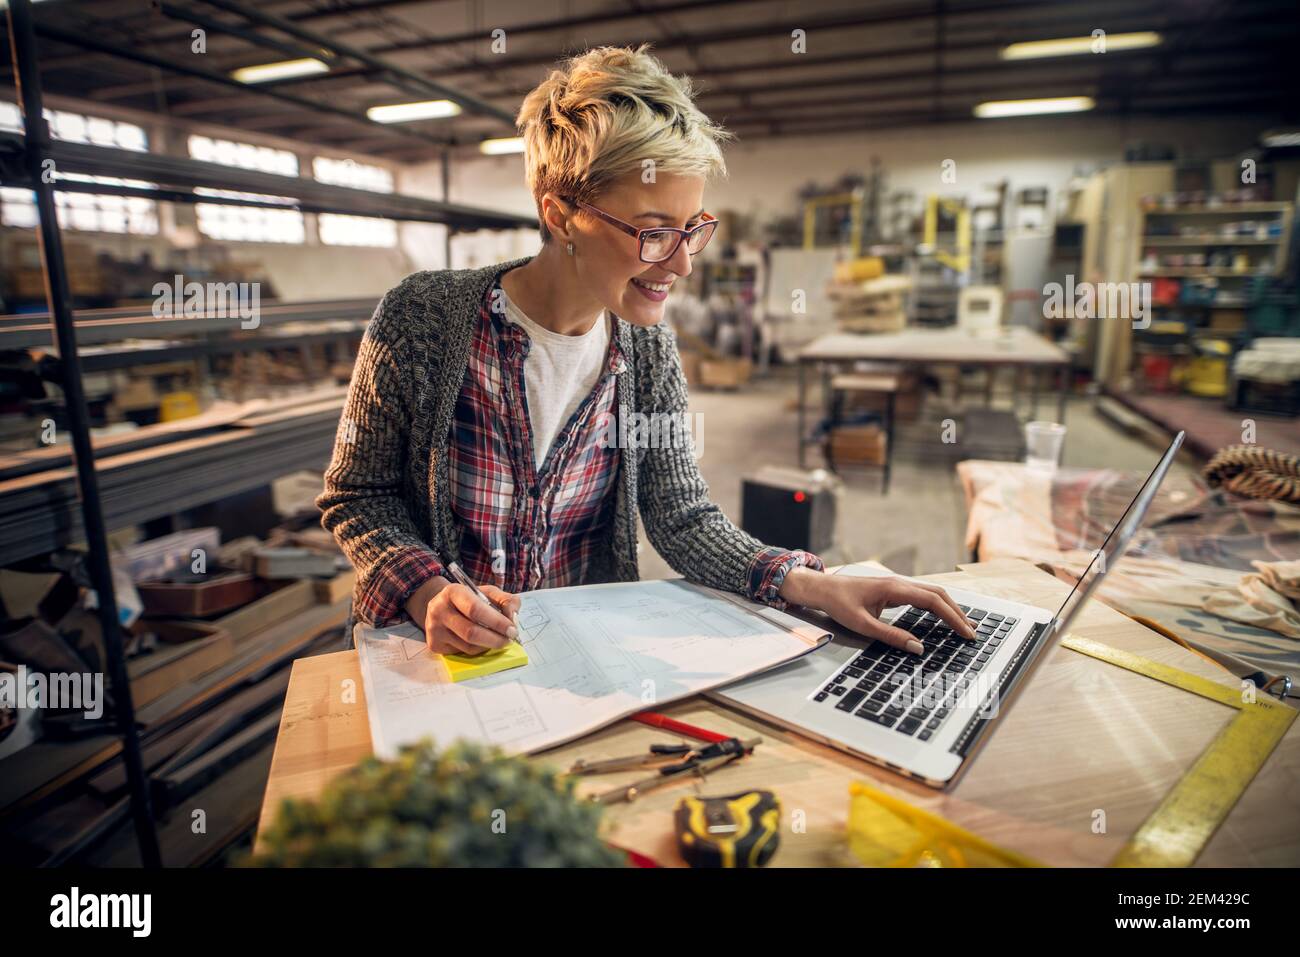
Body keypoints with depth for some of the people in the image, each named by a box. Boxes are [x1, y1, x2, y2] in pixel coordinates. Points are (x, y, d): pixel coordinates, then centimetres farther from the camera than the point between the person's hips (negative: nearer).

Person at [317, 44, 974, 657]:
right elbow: (356, 497, -6)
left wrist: (810, 584, -17)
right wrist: (427, 593, -24)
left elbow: (682, 517, -3)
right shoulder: (422, 315, -16)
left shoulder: (649, 350, -5)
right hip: (432, 652, 1)